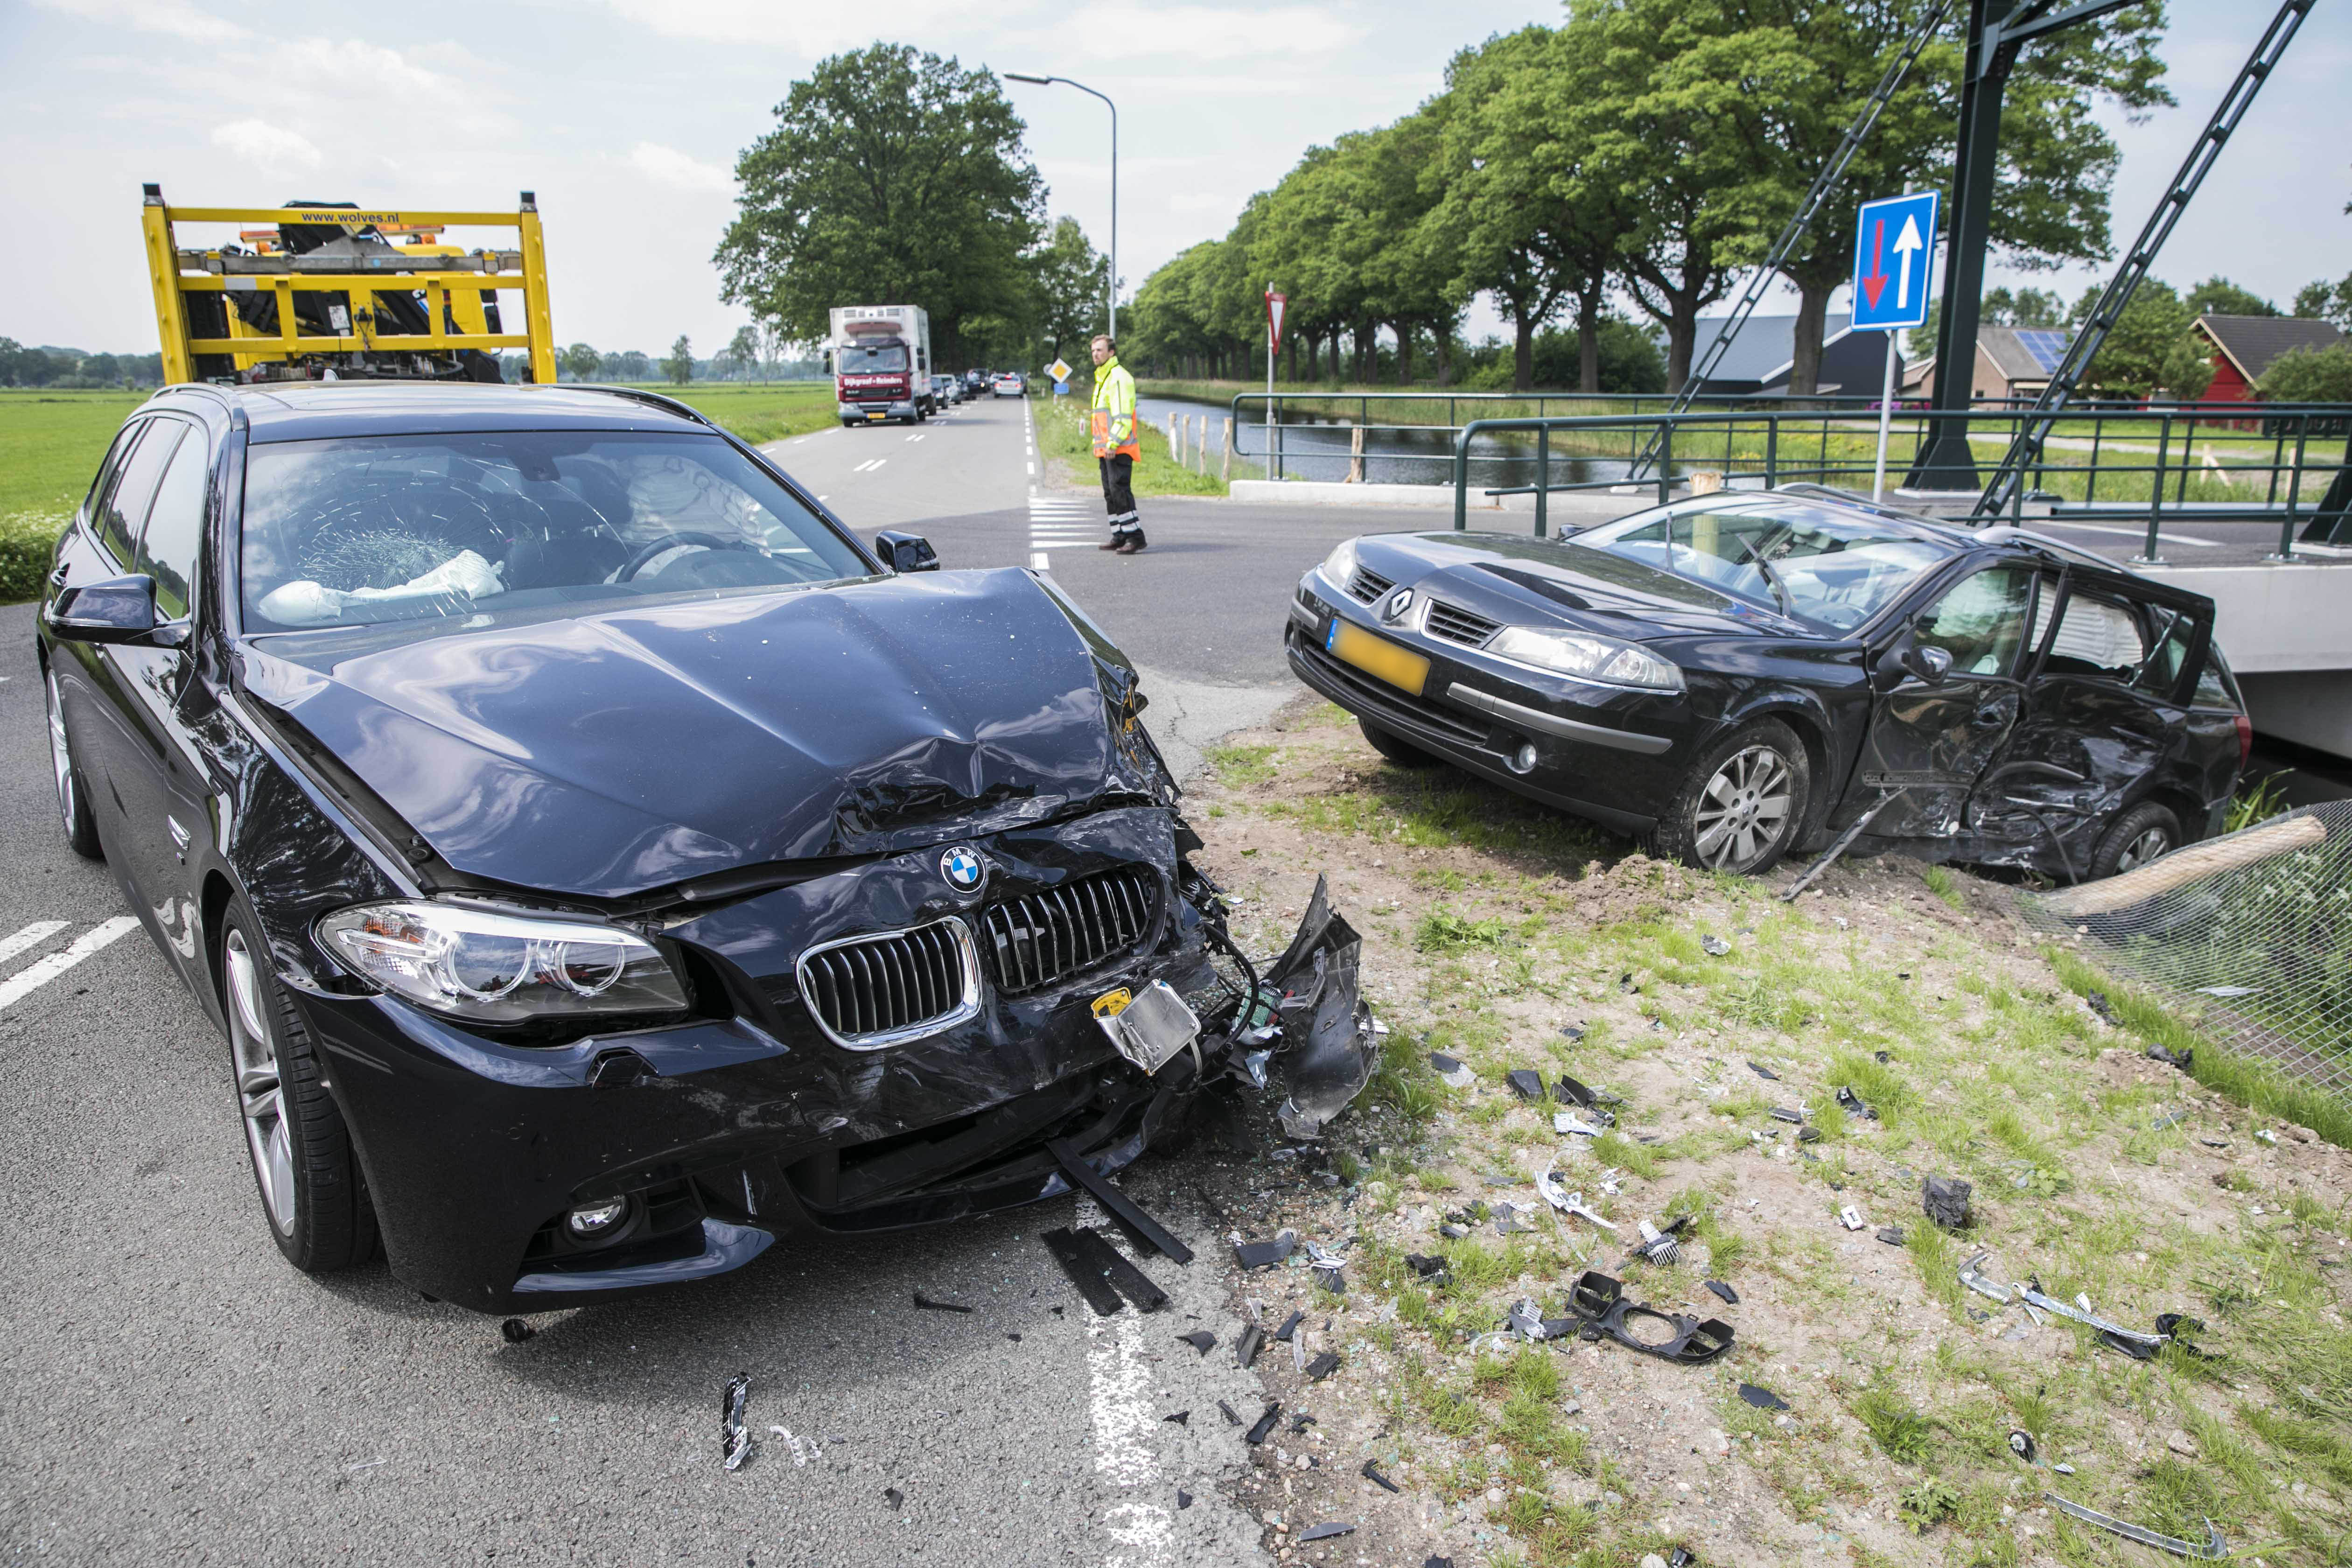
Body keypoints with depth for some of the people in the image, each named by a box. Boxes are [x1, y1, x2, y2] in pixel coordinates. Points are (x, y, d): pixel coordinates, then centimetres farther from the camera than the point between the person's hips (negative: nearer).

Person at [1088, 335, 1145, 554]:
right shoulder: (1102, 379, 22)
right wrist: (1098, 445, 20)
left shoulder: (1119, 378, -10)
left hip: (1119, 449, -10)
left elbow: (1123, 416, -19)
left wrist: (1113, 444, -24)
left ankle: (1135, 538, -15)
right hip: (1106, 449, 10)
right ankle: (1119, 537, 16)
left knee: (1120, 490, -15)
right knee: (1110, 493, 11)